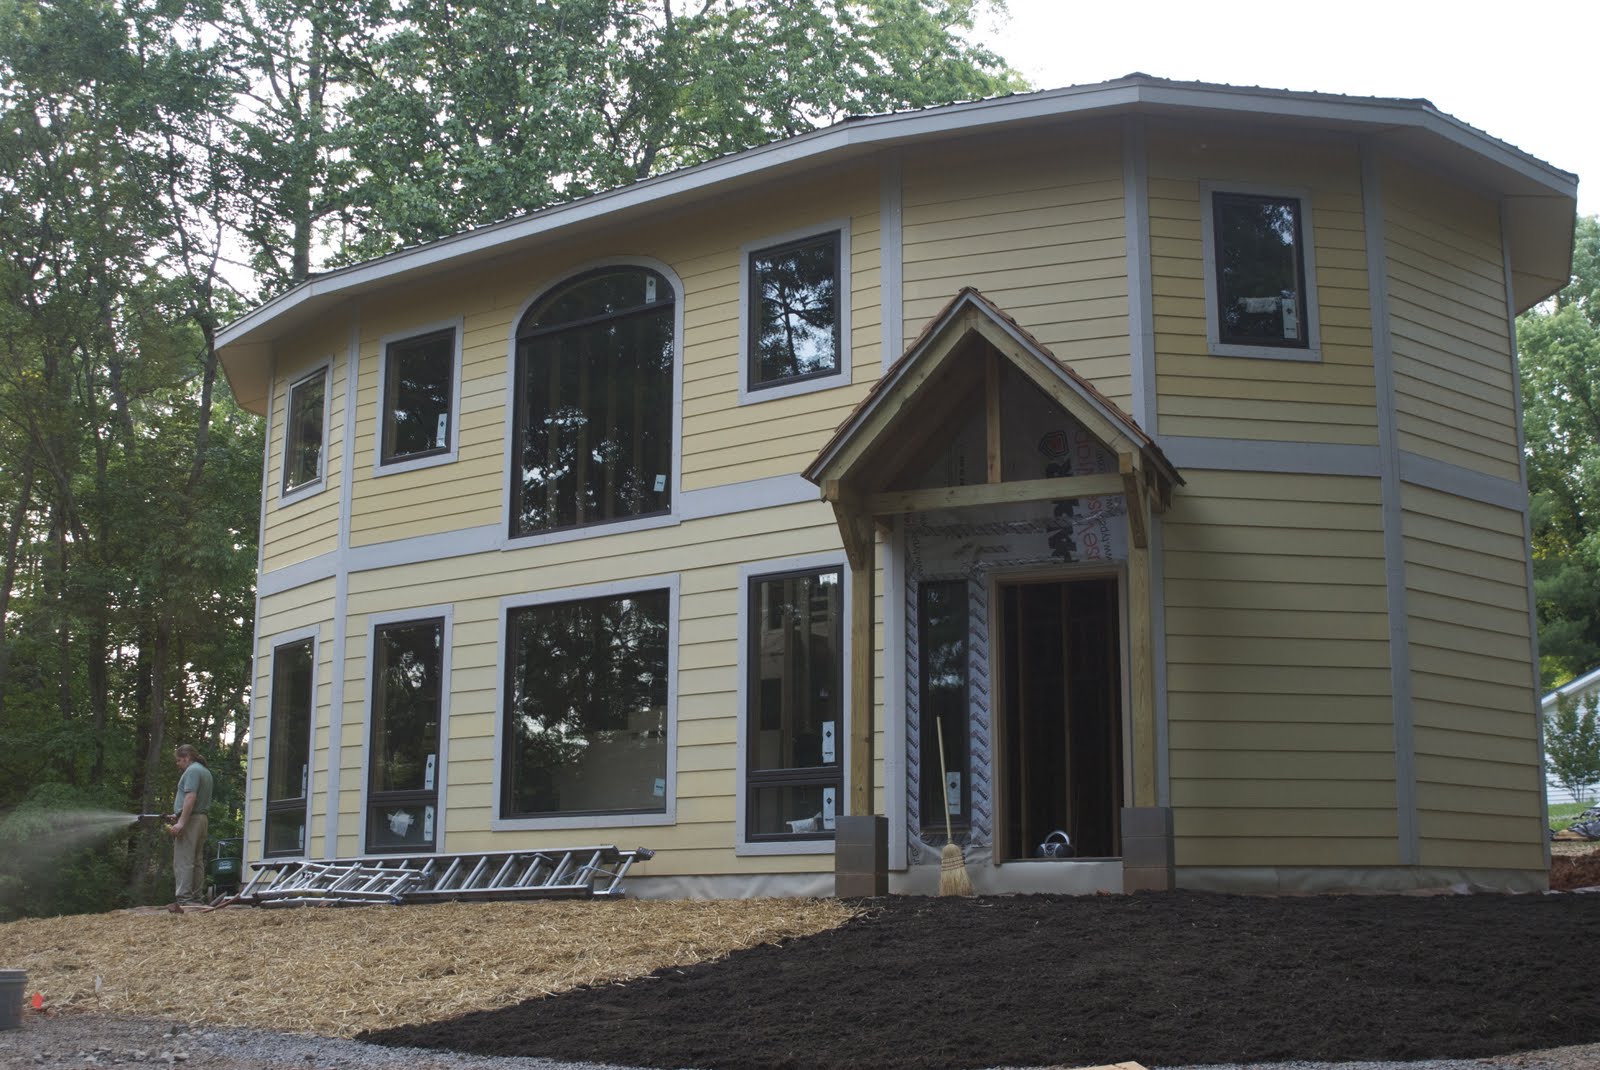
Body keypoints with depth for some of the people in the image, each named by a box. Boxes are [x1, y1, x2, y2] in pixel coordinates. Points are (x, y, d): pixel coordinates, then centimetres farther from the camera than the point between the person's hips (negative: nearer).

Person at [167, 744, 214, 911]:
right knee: (197, 861, 11)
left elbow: (191, 797, -21)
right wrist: (178, 815, 28)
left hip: (190, 821, -10)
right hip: (202, 819, 10)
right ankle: (196, 897, 12)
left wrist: (181, 822, -25)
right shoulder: (205, 771, 20)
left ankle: (184, 899, -16)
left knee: (183, 861, -11)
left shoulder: (192, 771, -11)